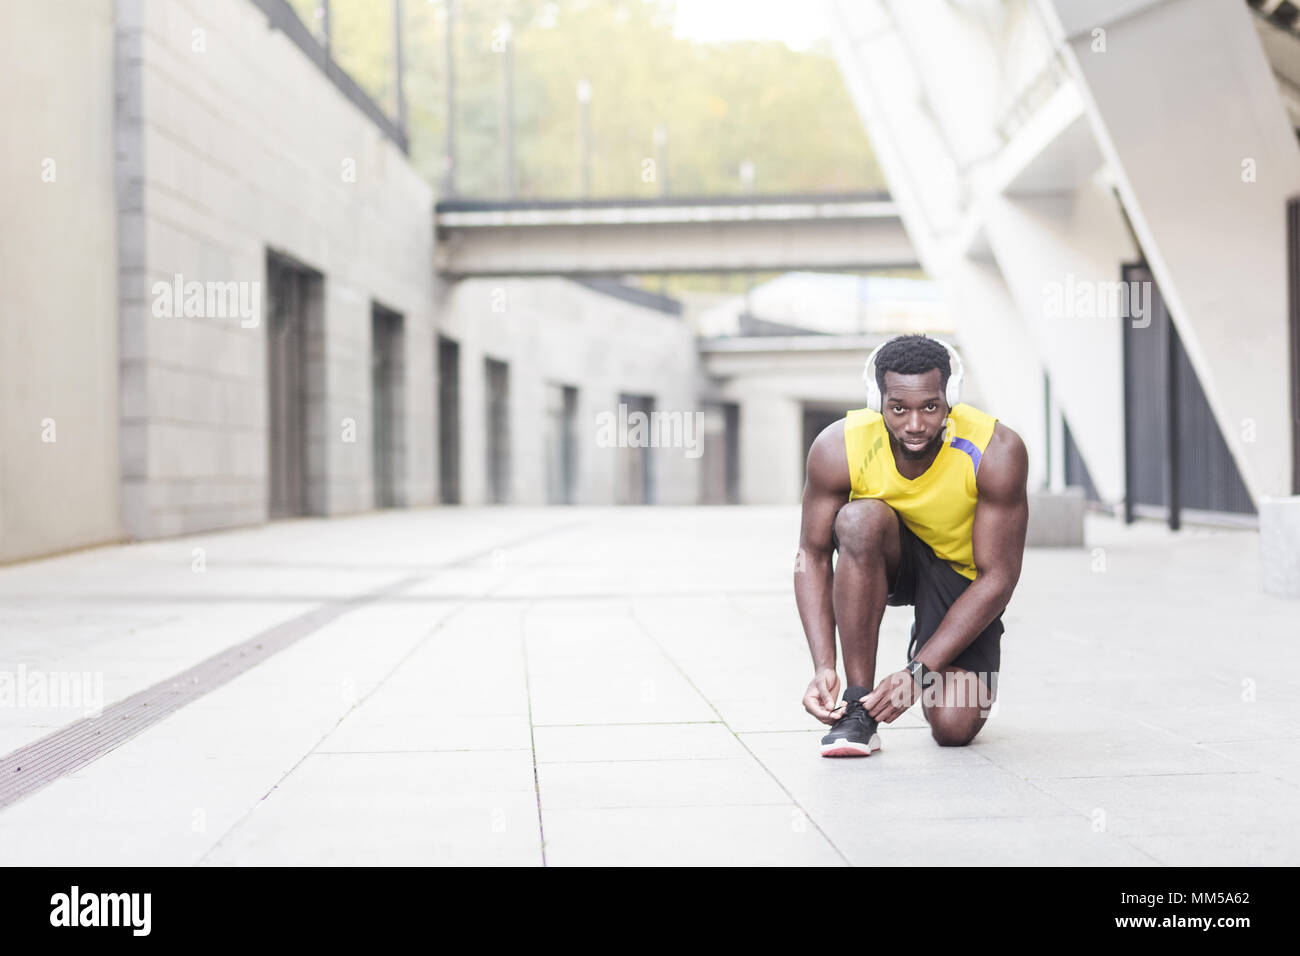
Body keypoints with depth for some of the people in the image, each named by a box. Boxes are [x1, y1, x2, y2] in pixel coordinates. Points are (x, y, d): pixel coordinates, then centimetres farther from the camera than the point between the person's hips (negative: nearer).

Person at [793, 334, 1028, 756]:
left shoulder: (997, 452, -29)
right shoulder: (838, 448, -25)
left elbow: (997, 577, -25)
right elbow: (813, 556, -16)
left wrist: (919, 671, -31)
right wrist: (823, 667, -28)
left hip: (962, 573, -1)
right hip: (887, 559, 1)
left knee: (954, 728, -18)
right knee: (859, 519, -36)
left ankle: (926, 650, 19)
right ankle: (857, 706, -25)